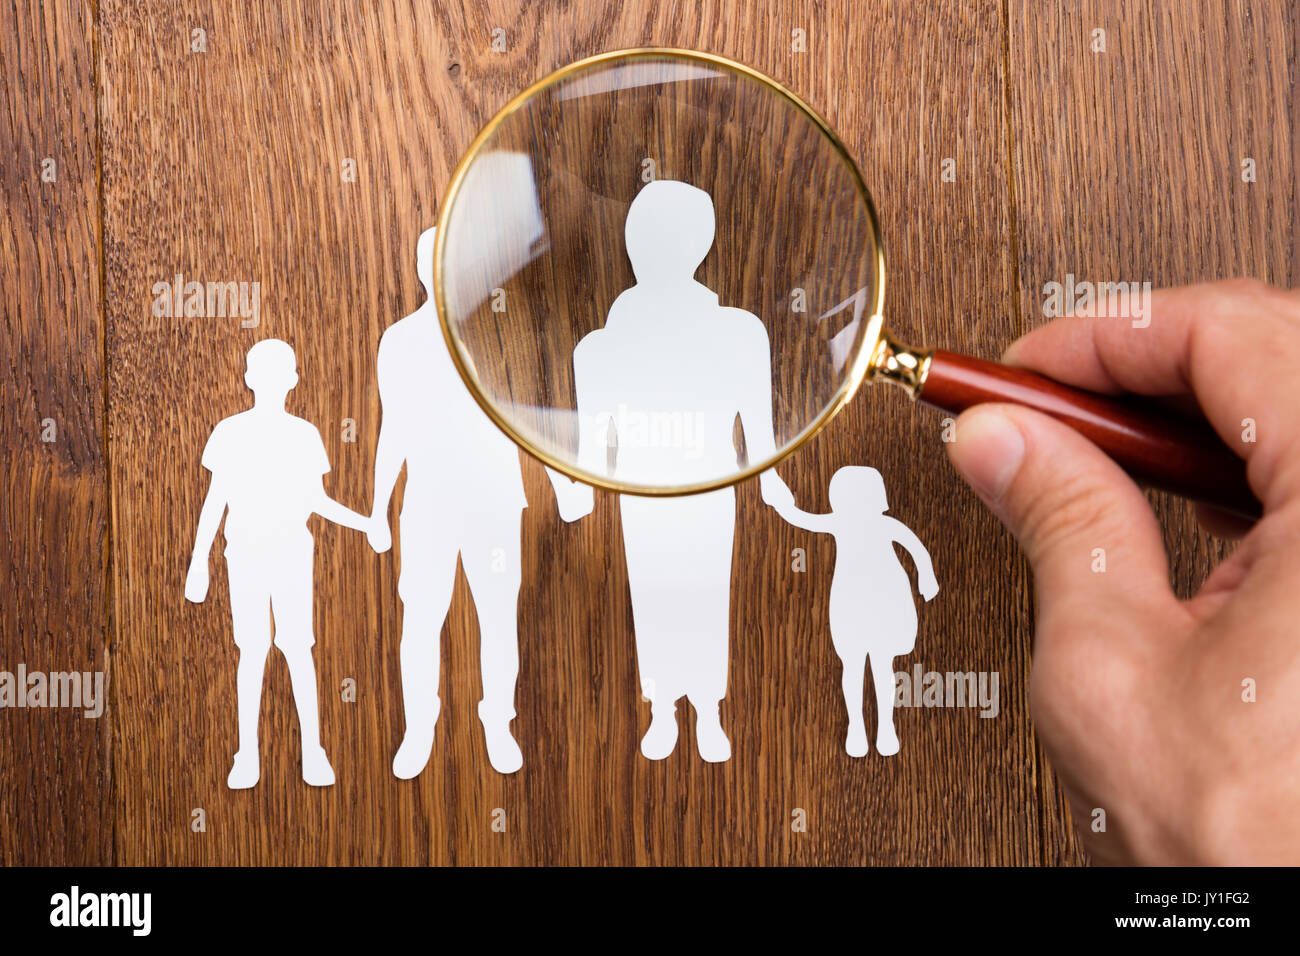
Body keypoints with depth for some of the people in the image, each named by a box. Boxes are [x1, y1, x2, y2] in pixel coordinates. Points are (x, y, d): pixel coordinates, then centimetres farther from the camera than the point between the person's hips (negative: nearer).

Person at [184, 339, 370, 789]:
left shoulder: (305, 435, 2)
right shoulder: (229, 432, -1)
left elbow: (318, 500, 6)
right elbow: (214, 500, 1)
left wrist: (367, 524, -8)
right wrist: (198, 561, -4)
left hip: (292, 554, 0)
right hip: (246, 555, 0)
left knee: (297, 648, -3)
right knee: (252, 651, -1)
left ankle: (313, 750, 6)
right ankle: (247, 755, 8)